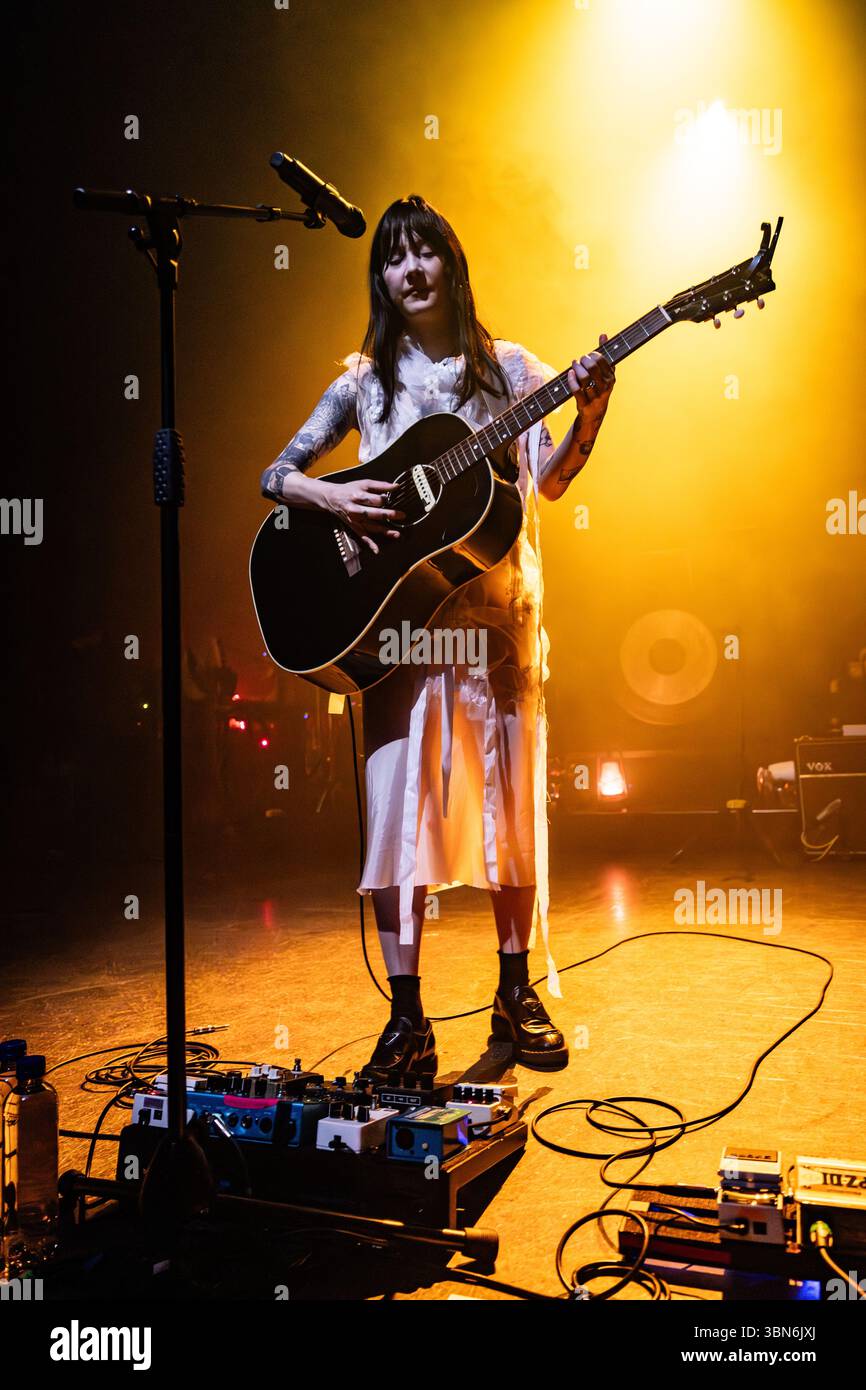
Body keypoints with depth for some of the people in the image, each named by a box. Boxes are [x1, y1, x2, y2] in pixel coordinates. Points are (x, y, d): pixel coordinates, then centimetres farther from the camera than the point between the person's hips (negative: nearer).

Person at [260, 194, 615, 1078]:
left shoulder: (505, 367, 8)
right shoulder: (366, 380, 8)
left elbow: (548, 481, -3)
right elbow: (274, 475, 7)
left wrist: (588, 412, -19)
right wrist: (329, 495, -13)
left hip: (495, 614, 0)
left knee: (511, 801, 4)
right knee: (397, 808, -4)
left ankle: (517, 997, 19)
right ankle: (407, 1021, 4)